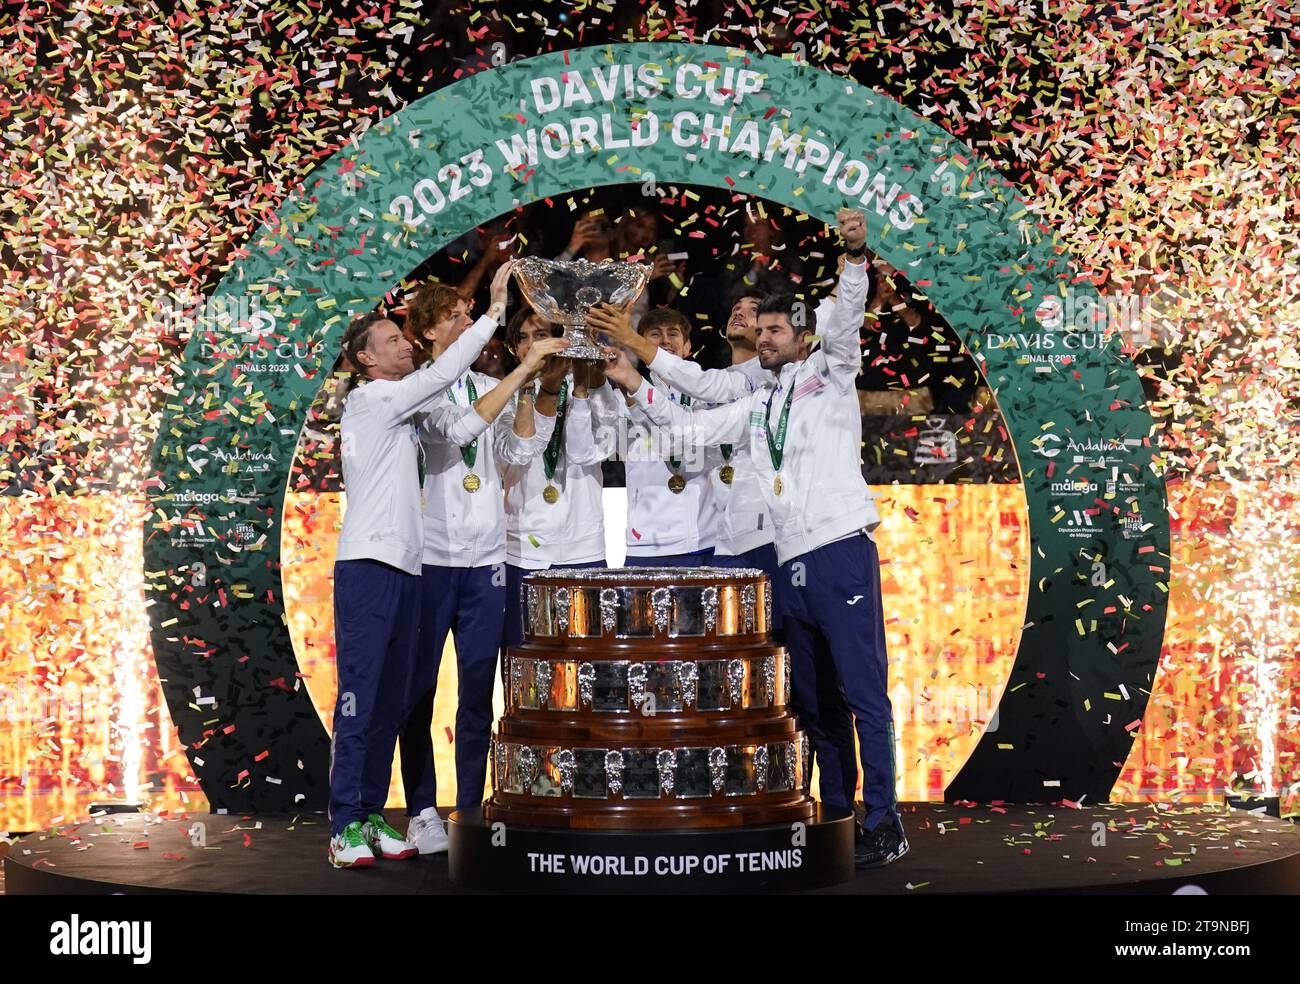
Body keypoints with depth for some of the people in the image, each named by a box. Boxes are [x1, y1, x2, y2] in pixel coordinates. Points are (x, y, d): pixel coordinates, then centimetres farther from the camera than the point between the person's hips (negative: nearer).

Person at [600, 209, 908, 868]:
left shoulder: (829, 372, 6)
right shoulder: (757, 406, 22)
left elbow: (846, 318, -10)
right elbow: (691, 426, 23)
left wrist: (855, 255, -27)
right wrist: (634, 385, 14)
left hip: (841, 552, -7)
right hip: (790, 564, 7)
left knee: (863, 692, -9)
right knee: (814, 702, 9)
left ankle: (884, 825, -8)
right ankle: (837, 817, 16)